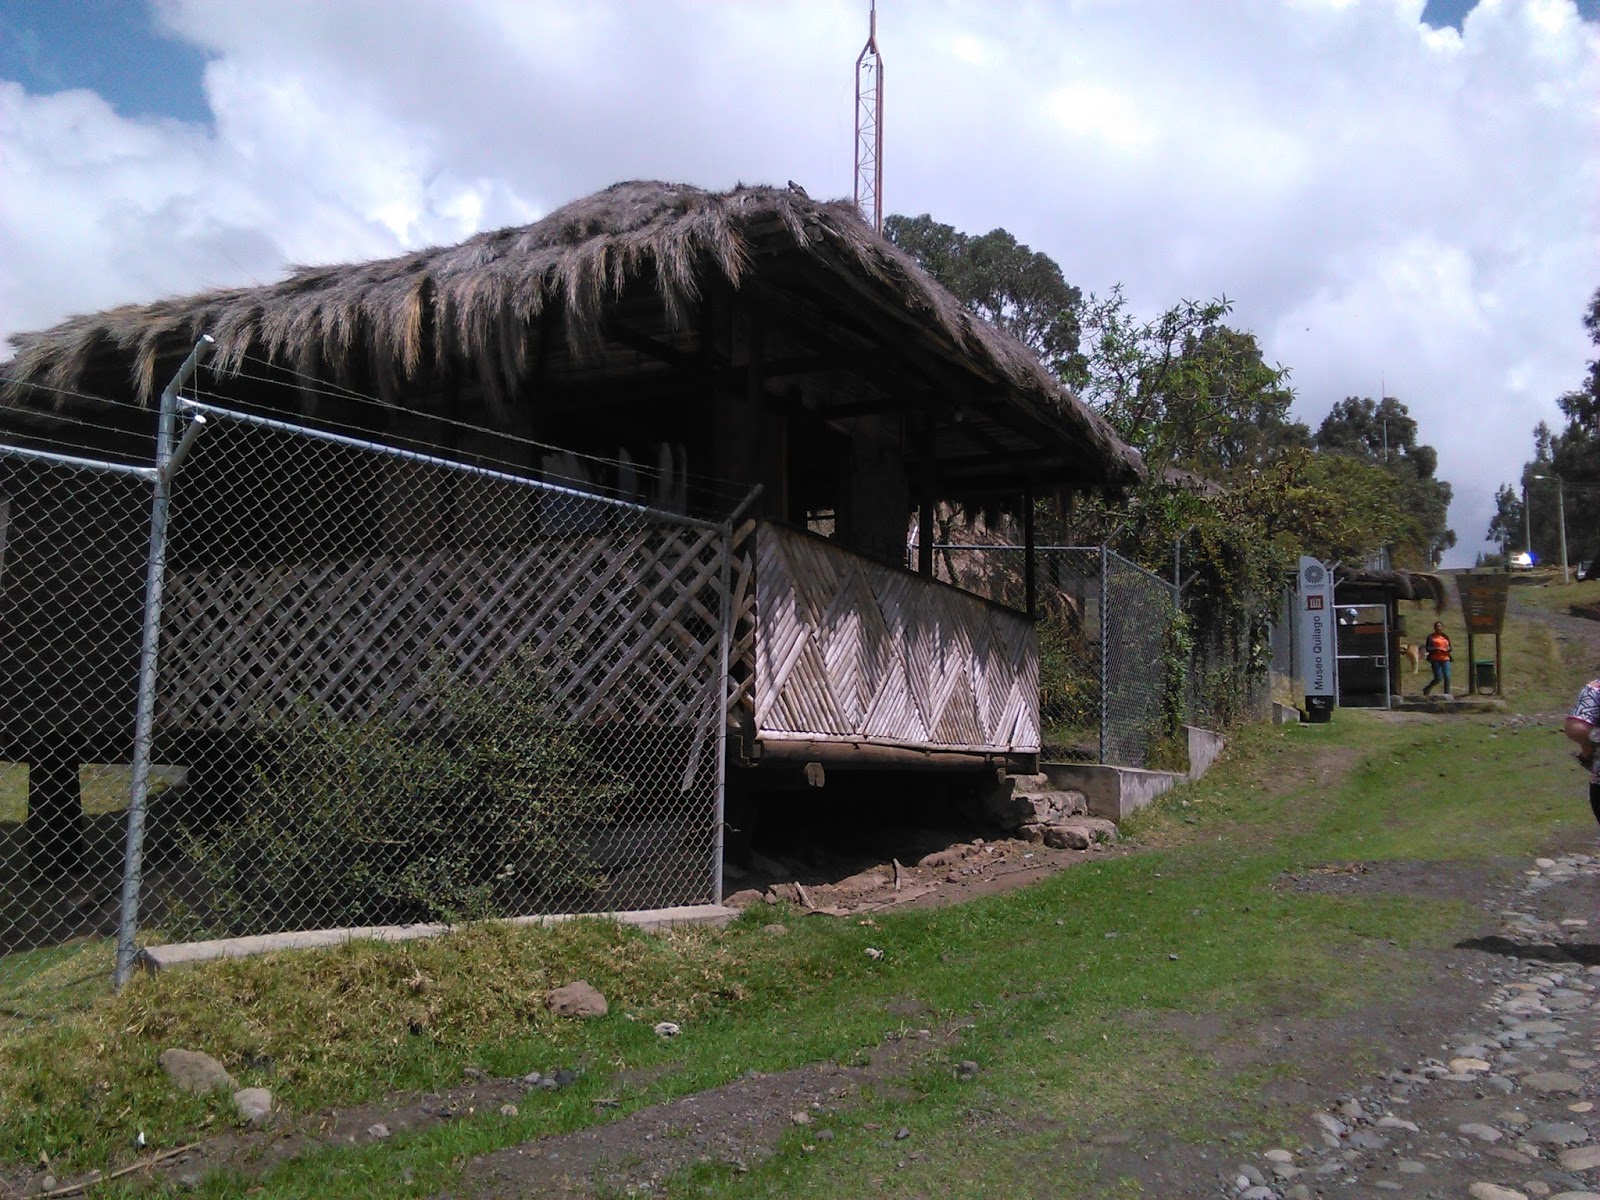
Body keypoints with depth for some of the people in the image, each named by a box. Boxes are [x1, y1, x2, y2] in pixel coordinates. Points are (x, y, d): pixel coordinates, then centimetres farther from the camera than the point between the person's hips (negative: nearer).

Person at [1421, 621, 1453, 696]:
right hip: (1435, 660, -4)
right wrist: (1436, 649, -19)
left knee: (1447, 677, -7)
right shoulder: (1431, 637, 3)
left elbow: (1450, 648, 20)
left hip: (1445, 659, 4)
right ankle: (1426, 689, 17)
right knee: (1438, 678, -7)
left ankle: (1447, 694, 0)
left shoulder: (1446, 637, 16)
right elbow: (1428, 648, -4)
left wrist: (1448, 648, -4)